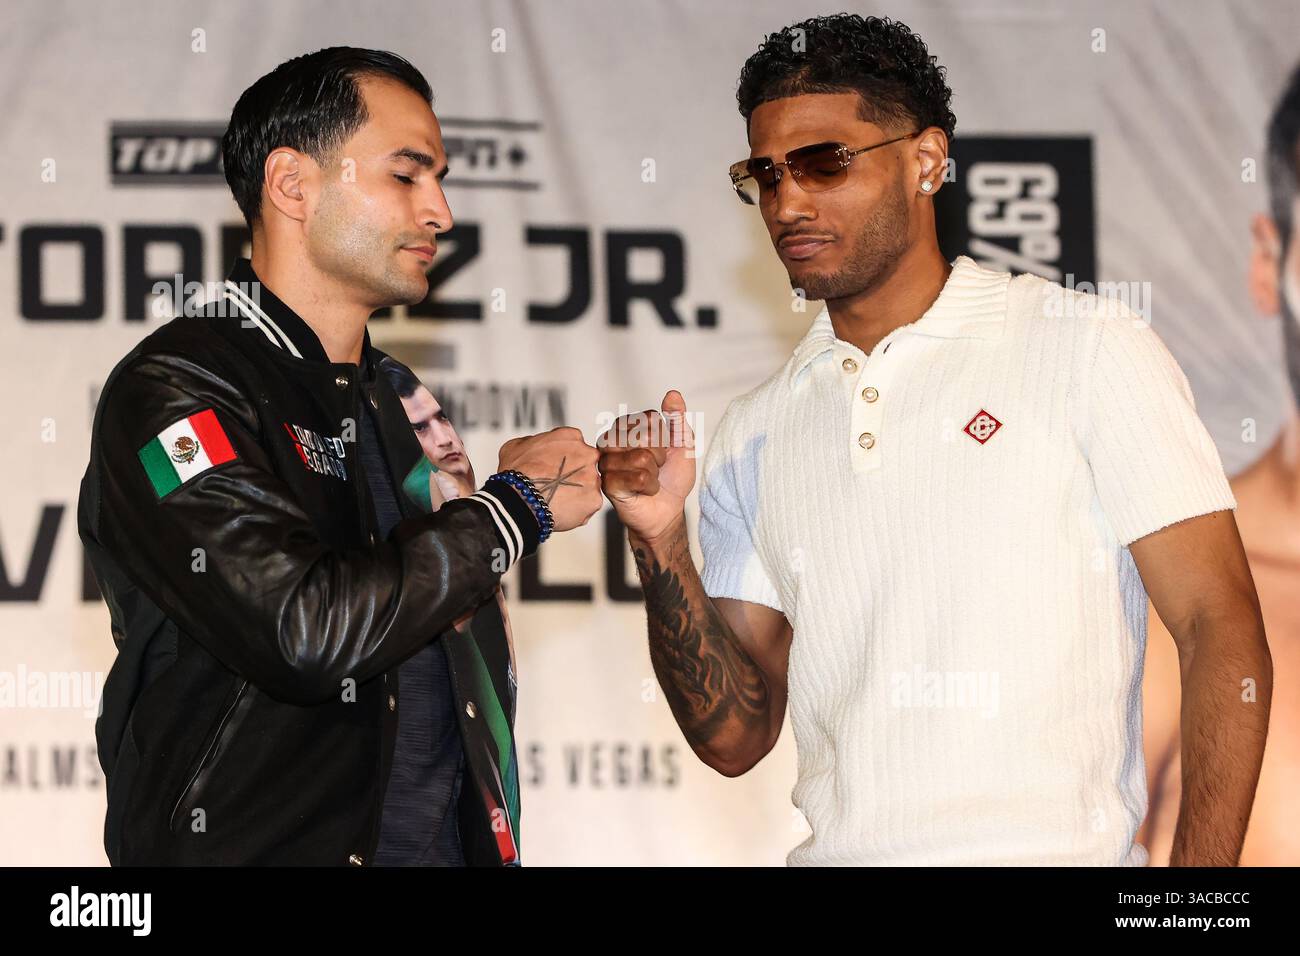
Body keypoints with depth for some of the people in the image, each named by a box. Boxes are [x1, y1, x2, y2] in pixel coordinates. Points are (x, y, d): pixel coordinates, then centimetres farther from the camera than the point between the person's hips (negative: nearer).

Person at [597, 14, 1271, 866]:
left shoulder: (1087, 350, 1)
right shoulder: (754, 435, 14)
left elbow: (1223, 630, -3)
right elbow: (735, 736, 13)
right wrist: (661, 543, -1)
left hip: (1055, 852, -3)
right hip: (840, 849, 3)